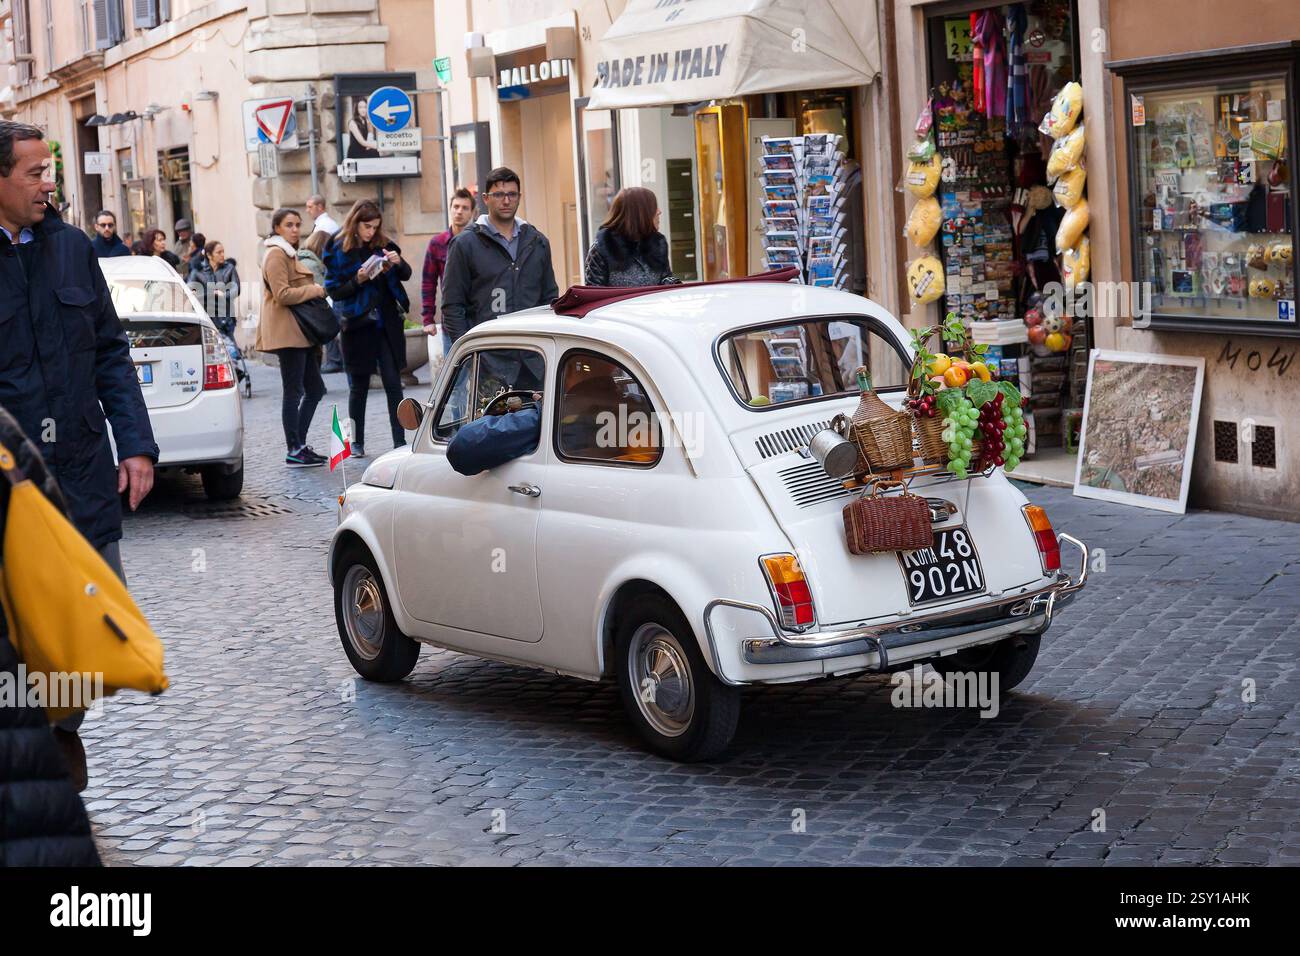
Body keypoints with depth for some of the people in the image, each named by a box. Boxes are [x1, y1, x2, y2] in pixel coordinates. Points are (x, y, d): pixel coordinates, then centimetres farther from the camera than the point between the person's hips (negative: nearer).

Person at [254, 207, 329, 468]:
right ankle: (293, 451, -4)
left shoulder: (289, 253, 23)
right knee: (293, 391, -7)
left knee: (314, 389, 10)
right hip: (287, 331, -10)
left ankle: (299, 445, 15)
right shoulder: (276, 255, -9)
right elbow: (283, 294, -19)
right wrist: (315, 290, -12)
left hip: (300, 332, 10)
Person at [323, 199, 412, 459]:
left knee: (393, 383, 0)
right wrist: (358, 280, -20)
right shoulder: (338, 250, -3)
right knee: (358, 386, 6)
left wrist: (398, 263, -11)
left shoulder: (383, 245, 6)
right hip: (357, 326, -2)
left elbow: (406, 275, 10)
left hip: (387, 324, 2)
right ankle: (357, 443, 15)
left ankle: (400, 442, 2)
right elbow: (334, 290, -5)